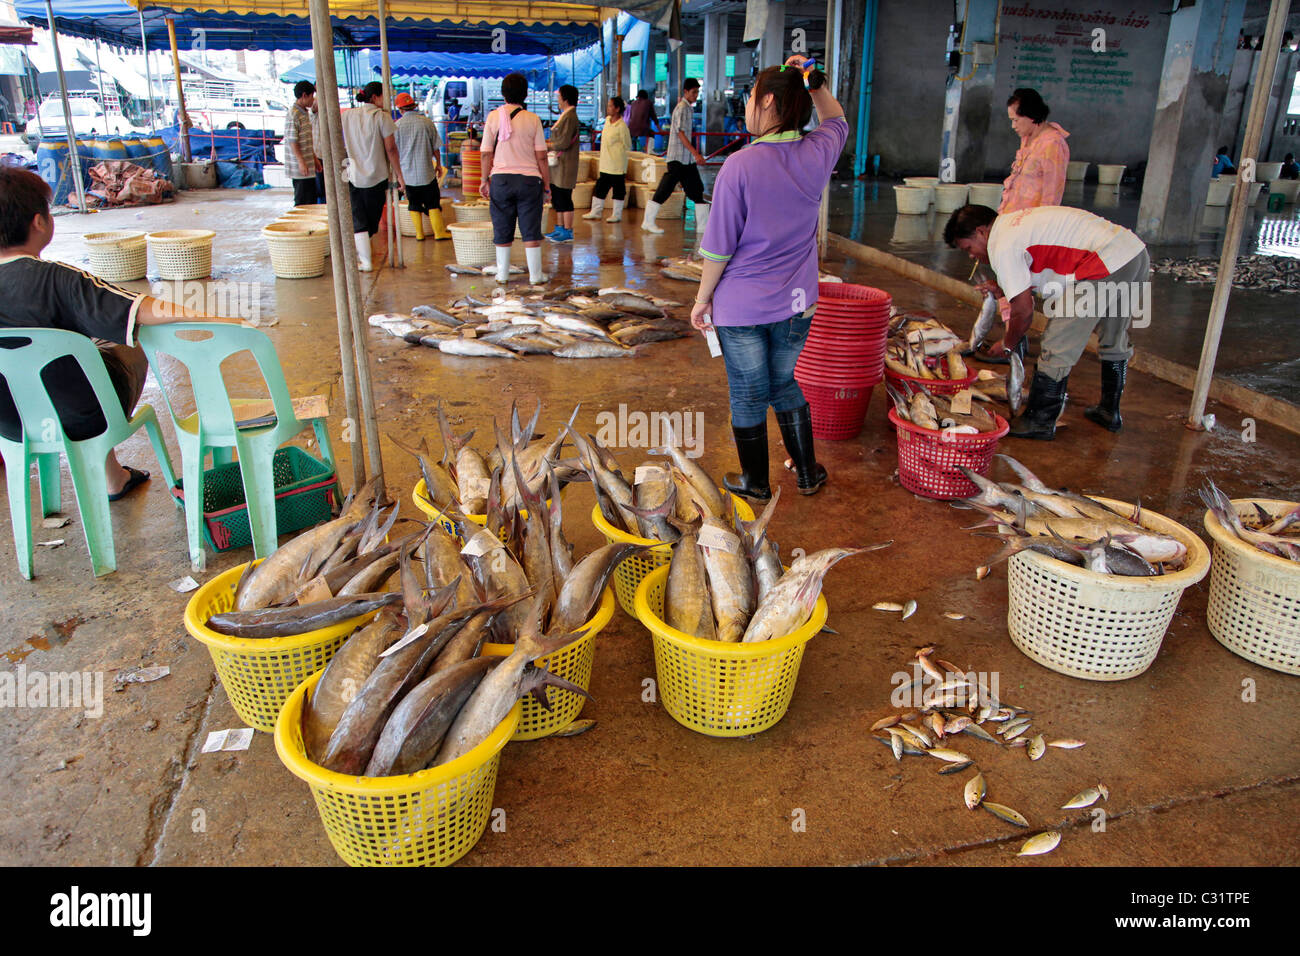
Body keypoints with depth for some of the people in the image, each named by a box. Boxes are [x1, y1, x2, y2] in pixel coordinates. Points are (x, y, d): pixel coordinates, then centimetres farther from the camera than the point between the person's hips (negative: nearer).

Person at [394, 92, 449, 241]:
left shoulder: (397, 125, -4)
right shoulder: (427, 122, -4)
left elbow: (395, 151, 2)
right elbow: (435, 147, 1)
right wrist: (438, 164, 15)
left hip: (407, 172, 1)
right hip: (426, 171, -1)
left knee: (414, 204, 10)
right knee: (433, 203, 5)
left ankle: (419, 234, 11)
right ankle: (439, 232, 4)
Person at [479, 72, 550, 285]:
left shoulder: (494, 116, 0)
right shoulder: (532, 119, -2)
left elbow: (487, 153, 0)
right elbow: (541, 156, -2)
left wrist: (485, 180, 8)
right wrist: (546, 182, 7)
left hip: (501, 179, 1)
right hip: (529, 179, -1)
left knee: (502, 230, 9)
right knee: (531, 230, 3)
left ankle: (502, 274, 15)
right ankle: (535, 275, 6)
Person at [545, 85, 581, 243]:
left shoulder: (570, 117, -14)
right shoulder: (565, 115, 17)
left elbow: (564, 142, -20)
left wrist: (548, 146, -8)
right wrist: (551, 147, 6)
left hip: (565, 164, -10)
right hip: (558, 164, 10)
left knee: (564, 198, -7)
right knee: (557, 198, 14)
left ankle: (568, 232, -4)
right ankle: (559, 228, 22)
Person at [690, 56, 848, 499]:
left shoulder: (740, 166, -17)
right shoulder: (816, 155, -4)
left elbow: (720, 246, -13)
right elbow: (837, 120, 22)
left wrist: (703, 297, -2)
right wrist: (814, 82, 10)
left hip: (741, 305, -4)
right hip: (796, 303, 5)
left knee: (747, 395, 11)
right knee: (787, 386, 21)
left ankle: (755, 481, 27)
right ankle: (807, 473, 32)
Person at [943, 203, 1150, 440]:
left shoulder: (1002, 247, -9)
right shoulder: (1015, 222, 20)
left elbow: (1024, 312, -8)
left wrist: (1006, 346, 8)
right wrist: (1004, 288, 27)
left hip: (1108, 265, -11)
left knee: (1057, 349, -3)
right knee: (1113, 342, 25)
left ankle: (1040, 422, 6)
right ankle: (1110, 412, 41)